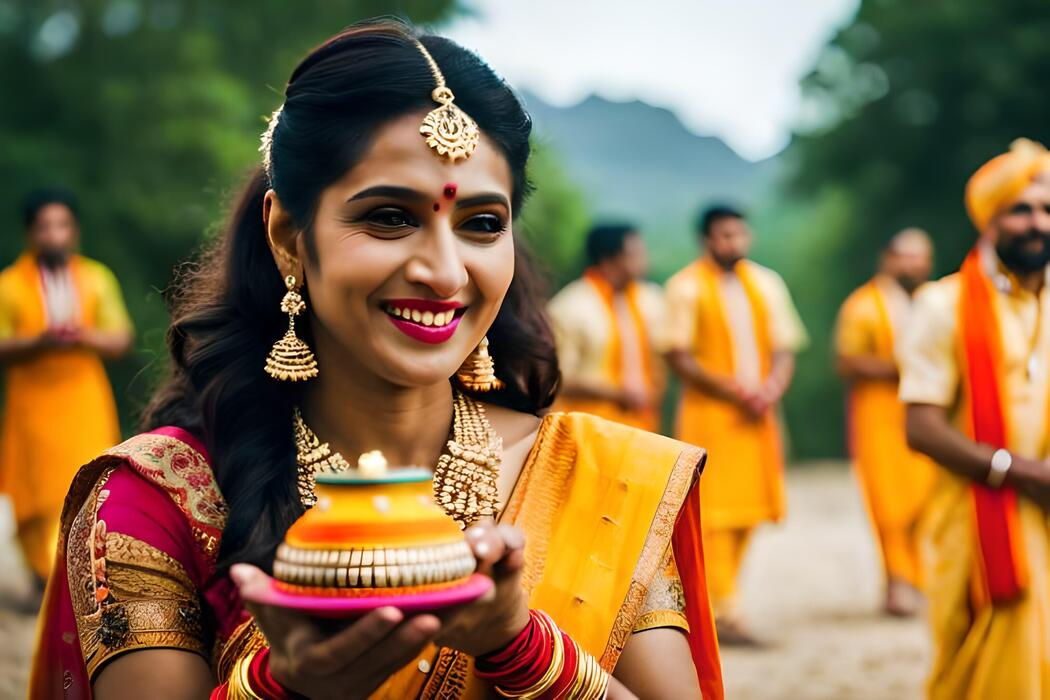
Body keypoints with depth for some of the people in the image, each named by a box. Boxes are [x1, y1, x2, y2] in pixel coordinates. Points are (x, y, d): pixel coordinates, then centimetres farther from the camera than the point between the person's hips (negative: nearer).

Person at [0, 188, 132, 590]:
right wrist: (39, 342, -20)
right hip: (33, 403, -1)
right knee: (37, 493, 1)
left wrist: (85, 336, -14)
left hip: (86, 404, 2)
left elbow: (121, 341, 4)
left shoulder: (97, 279, 7)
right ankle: (44, 578, 16)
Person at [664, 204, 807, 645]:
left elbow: (784, 349, 11)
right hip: (708, 411, -5)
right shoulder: (686, 287, -3)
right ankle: (724, 612, -5)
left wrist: (772, 389, -9)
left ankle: (704, 598, 21)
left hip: (757, 414, 6)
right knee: (716, 512, -8)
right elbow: (678, 357, -9)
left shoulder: (767, 284, 13)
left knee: (749, 509, 7)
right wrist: (733, 391, -16)